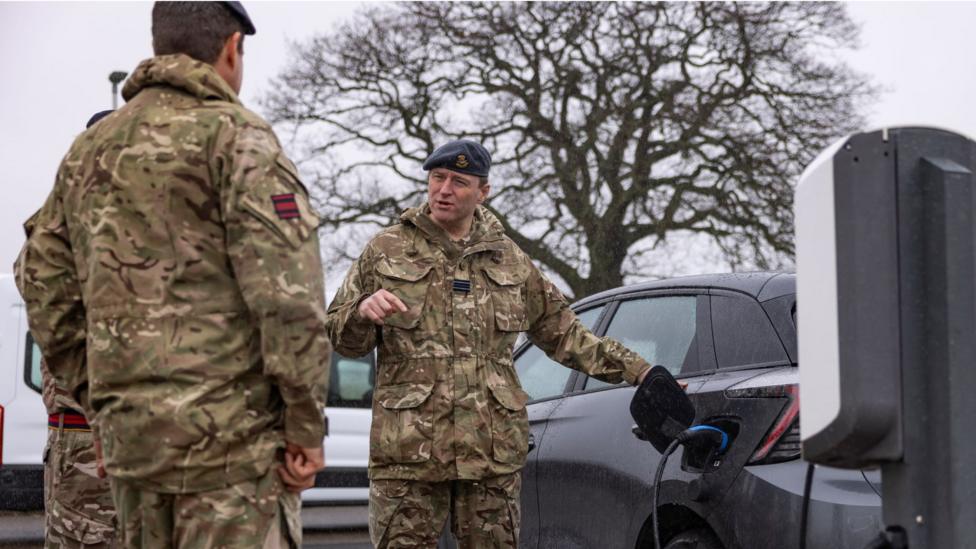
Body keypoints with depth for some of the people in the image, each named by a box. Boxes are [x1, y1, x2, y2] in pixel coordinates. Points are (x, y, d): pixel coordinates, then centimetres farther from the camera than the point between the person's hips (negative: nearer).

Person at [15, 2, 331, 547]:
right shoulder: (234, 135, -7)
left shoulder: (90, 149, 15)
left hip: (128, 432, 7)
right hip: (230, 432, -7)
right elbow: (285, 292, -16)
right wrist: (307, 423, -10)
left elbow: (46, 290, 16)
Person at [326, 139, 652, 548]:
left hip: (493, 451, 3)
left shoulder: (509, 260, 14)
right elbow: (341, 337, 10)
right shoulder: (386, 251, 7)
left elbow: (563, 334, 21)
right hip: (408, 449, -2)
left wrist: (640, 372, 16)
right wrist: (363, 313, -14)